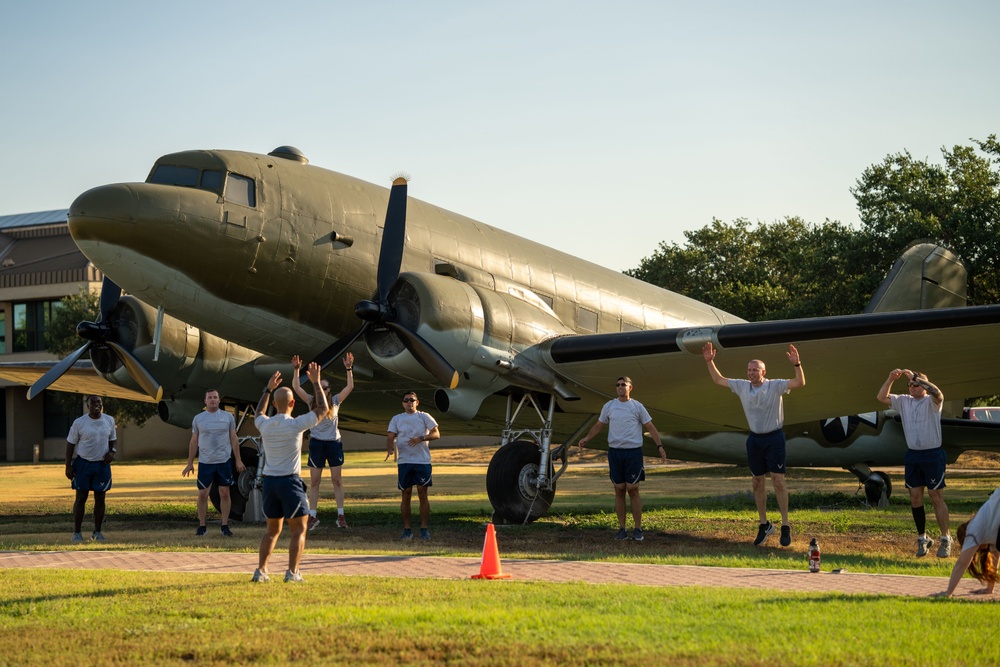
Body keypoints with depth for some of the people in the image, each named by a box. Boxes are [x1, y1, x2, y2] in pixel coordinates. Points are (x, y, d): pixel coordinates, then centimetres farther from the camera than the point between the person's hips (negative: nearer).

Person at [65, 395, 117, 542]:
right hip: (83, 463, -3)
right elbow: (70, 444, -2)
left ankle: (97, 532, 15)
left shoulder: (109, 420, 4)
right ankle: (77, 532, 5)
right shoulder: (79, 423, -6)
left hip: (102, 464, 3)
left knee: (100, 498, 5)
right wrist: (68, 466, -6)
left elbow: (113, 439, 15)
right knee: (81, 498, -1)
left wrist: (112, 451, -6)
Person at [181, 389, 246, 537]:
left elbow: (233, 439, 8)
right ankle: (202, 526, 9)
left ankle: (225, 526, 9)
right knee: (202, 494, 0)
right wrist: (190, 463, 7)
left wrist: (238, 460, 4)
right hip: (205, 462, 0)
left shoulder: (228, 417, 4)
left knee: (224, 493, 2)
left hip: (224, 461, 0)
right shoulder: (198, 418, 4)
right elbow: (194, 442, 9)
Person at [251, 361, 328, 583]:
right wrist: (316, 383, 10)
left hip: (269, 481, 5)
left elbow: (259, 412, 29)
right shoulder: (296, 424, -11)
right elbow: (323, 408, 2)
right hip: (290, 481, -5)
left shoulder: (264, 424, 2)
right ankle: (292, 572, -5)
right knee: (299, 529, 4)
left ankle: (260, 571, 9)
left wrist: (268, 389, 34)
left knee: (272, 529, 16)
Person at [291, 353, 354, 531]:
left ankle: (341, 515, 6)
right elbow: (296, 387, -4)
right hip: (316, 442, 0)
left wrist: (349, 369, -13)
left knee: (337, 480, 2)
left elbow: (350, 387, -5)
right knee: (314, 481, 2)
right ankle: (313, 516, 6)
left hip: (334, 442, 0)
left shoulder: (335, 401, 4)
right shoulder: (312, 401, 4)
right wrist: (296, 370, -14)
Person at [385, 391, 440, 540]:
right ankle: (407, 529, 8)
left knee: (422, 494, -3)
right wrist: (390, 449, -20)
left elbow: (436, 434, -3)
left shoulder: (424, 417, 6)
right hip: (404, 461, 1)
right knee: (406, 495, 2)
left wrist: (420, 438, -19)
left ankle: (424, 529, 3)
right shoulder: (397, 419, 11)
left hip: (423, 461, -1)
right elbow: (390, 437, 2)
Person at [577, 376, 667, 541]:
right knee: (619, 490, 5)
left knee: (633, 490, -4)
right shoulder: (609, 406, 8)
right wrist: (586, 439, 0)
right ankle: (621, 529, 10)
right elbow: (599, 425, 15)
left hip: (633, 452, -3)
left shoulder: (637, 406, 1)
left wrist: (659, 446, -8)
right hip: (615, 452, 3)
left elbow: (650, 427, 2)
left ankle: (637, 529, 3)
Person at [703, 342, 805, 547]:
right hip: (754, 439, 5)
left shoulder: (775, 386, -11)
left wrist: (797, 364, -38)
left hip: (774, 438, -5)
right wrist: (709, 362, 4)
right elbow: (718, 380, 13)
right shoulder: (742, 386, 3)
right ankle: (764, 524, 20)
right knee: (757, 483, 9)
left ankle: (785, 525, 0)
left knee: (778, 481, -7)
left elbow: (800, 383, -24)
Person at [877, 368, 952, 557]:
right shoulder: (904, 401, 9)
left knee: (936, 497, -2)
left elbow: (937, 393, -29)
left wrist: (915, 377, -29)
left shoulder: (931, 402, -5)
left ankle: (946, 539, 4)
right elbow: (881, 397, 2)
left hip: (933, 455, -5)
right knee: (915, 497, 5)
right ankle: (922, 538, 15)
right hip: (912, 455, 5)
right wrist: (890, 379, -12)